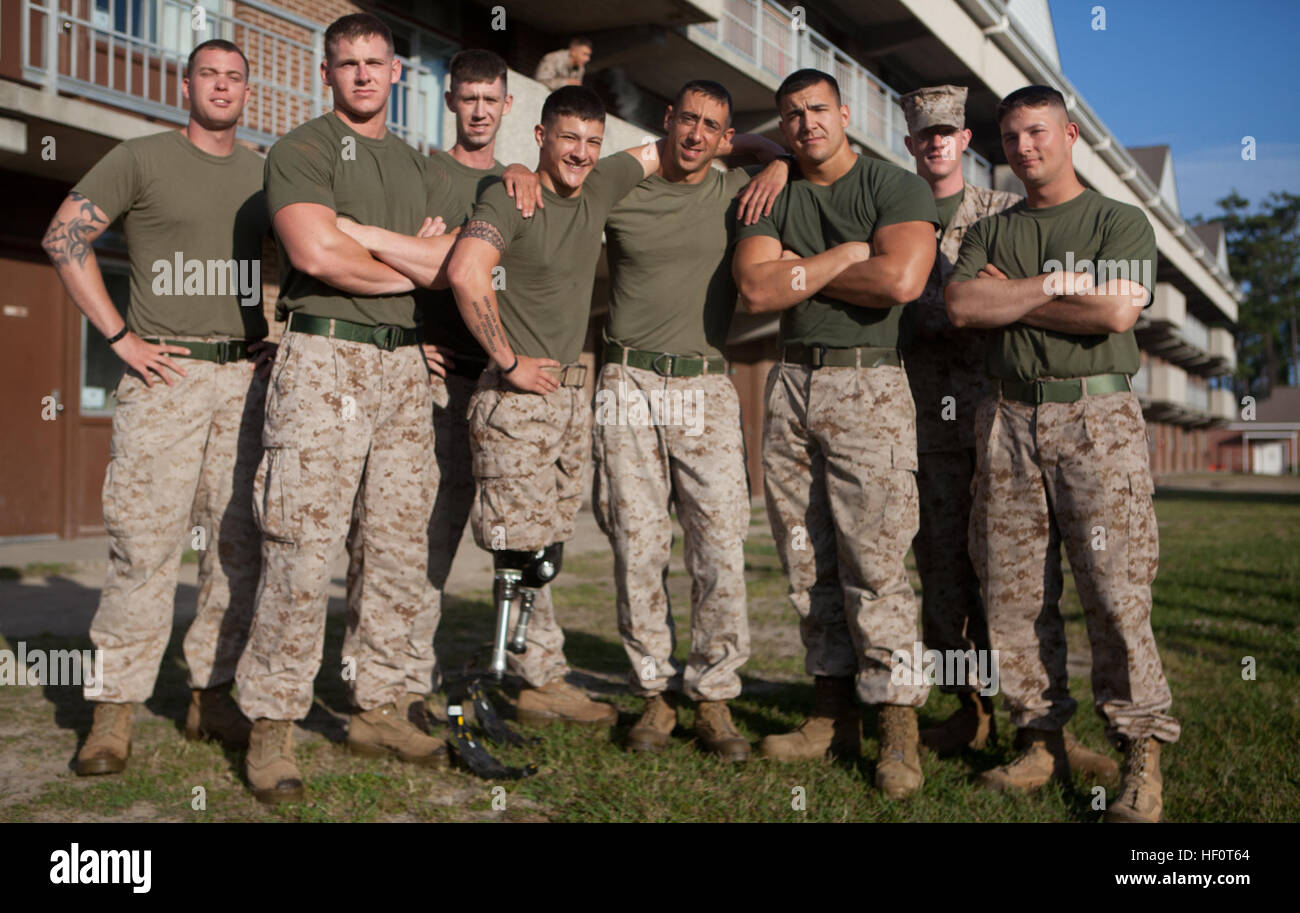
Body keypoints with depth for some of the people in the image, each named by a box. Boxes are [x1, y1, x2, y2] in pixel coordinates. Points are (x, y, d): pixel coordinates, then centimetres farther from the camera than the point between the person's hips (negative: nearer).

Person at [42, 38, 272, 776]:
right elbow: (65, 238, 1)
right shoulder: (141, 159, 4)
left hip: (246, 376, 4)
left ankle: (214, 695, 14)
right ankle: (116, 712, 1)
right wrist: (119, 337, -6)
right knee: (146, 542, -8)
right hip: (166, 374, -4)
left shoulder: (265, 175, 16)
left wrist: (280, 336, 9)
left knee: (239, 543, 3)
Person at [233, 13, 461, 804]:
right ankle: (273, 723, 2)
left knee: (402, 548, 5)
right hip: (326, 358, -6)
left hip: (404, 362, 6)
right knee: (304, 548, -9)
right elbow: (315, 252, -13)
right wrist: (406, 269, -1)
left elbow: (455, 256, 9)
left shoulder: (416, 165, 22)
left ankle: (380, 708, 17)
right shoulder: (301, 150, 3)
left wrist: (352, 239, -4)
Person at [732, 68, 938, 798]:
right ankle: (835, 716, 17)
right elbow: (756, 290, -2)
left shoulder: (897, 187, 2)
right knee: (808, 563, 6)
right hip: (791, 384, 5)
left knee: (874, 561, -8)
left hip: (868, 386, -5)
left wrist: (801, 270, -4)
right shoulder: (773, 199, 15)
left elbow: (900, 280, -16)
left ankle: (900, 732, 2)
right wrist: (845, 254, -5)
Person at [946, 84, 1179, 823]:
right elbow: (962, 305, 0)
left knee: (1116, 590, -7)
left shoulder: (1122, 222, 9)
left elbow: (1115, 311, -9)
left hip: (1097, 417, -3)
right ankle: (1043, 739, 13)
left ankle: (1143, 756, 2)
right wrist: (1057, 286, -4)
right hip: (1010, 420, 4)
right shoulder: (989, 233, 19)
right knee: (1015, 592, 1)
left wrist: (1010, 299, -1)